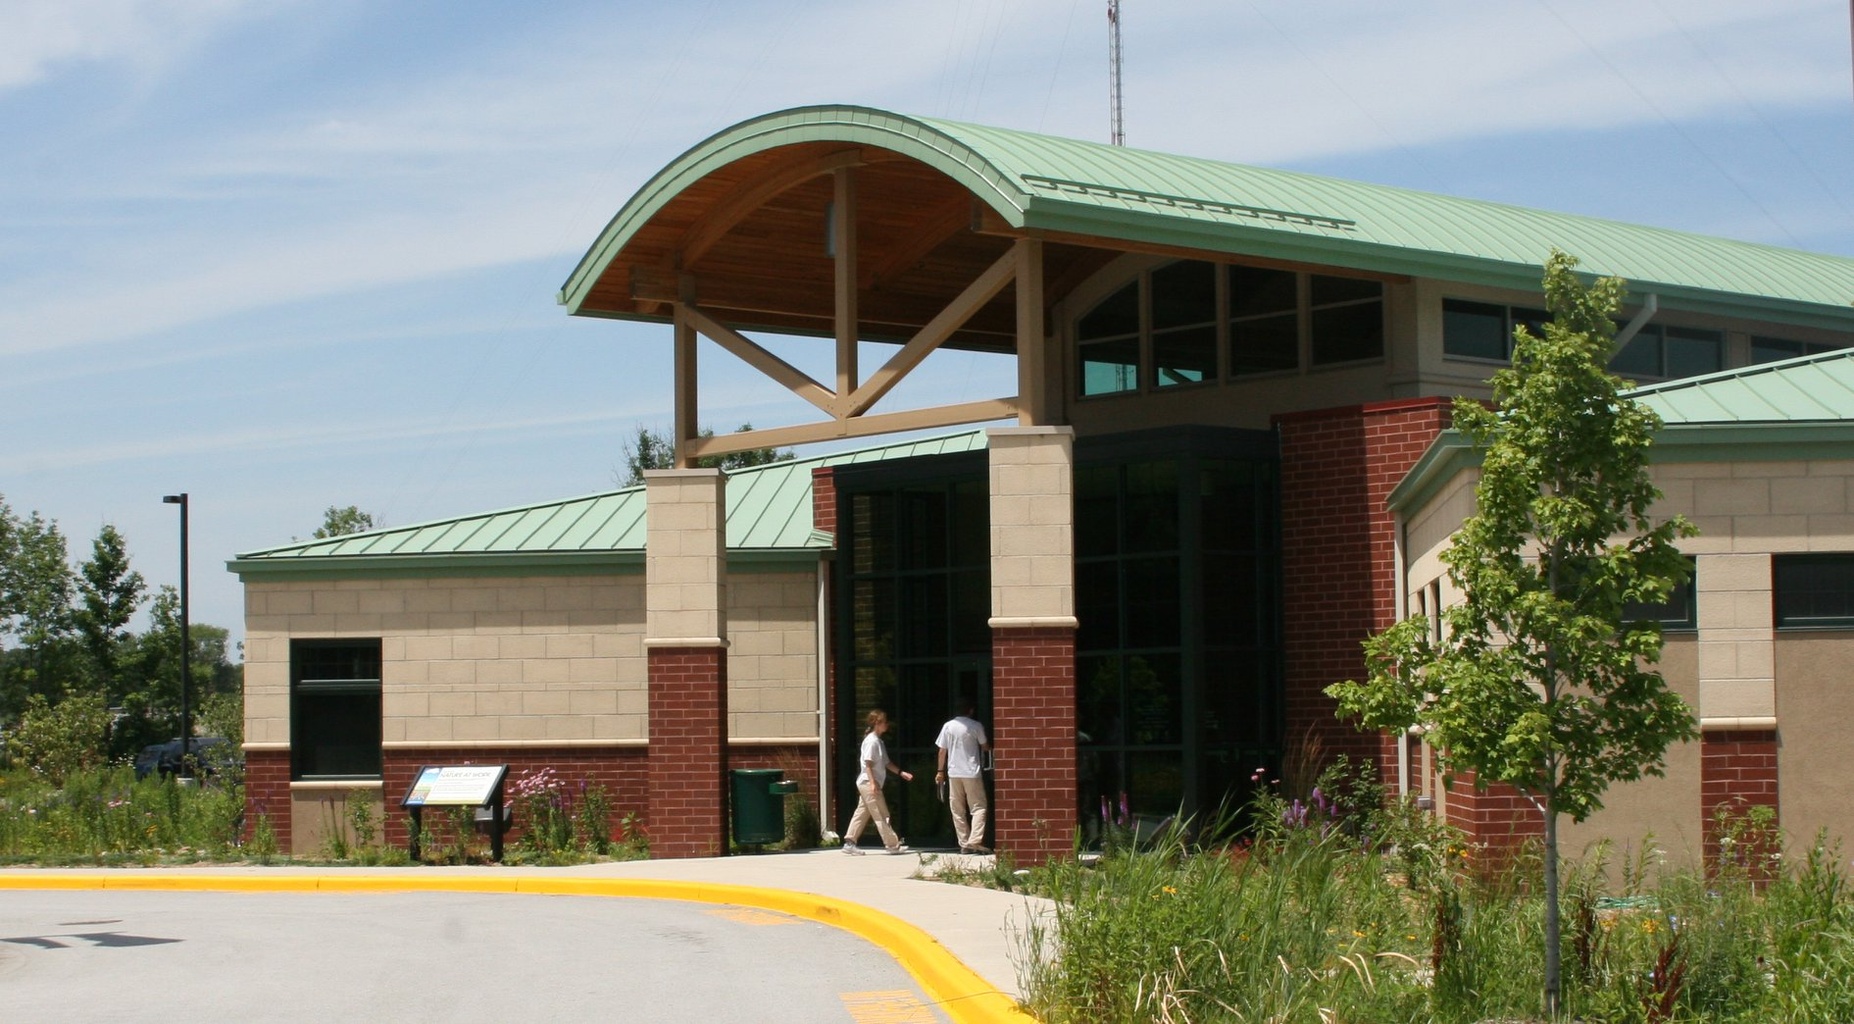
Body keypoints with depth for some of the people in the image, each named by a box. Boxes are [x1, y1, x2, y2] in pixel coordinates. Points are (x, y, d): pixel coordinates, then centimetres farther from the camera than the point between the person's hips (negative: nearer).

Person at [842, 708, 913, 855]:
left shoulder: (879, 741, 17)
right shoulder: (871, 741, -13)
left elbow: (886, 763, 22)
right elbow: (868, 763, -19)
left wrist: (901, 773, 15)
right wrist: (873, 782, -24)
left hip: (871, 784, 10)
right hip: (868, 782, -10)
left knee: (862, 814, 9)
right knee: (881, 815, -5)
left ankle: (849, 843, 8)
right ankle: (893, 845, -2)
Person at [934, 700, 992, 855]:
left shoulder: (948, 726, 2)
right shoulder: (976, 726, -4)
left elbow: (942, 750, 4)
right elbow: (985, 747, 7)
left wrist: (940, 771, 11)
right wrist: (990, 747, 30)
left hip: (953, 773, 3)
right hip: (971, 772, -3)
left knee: (958, 811, 8)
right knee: (979, 807, 0)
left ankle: (964, 844, 5)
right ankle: (975, 841, -16)